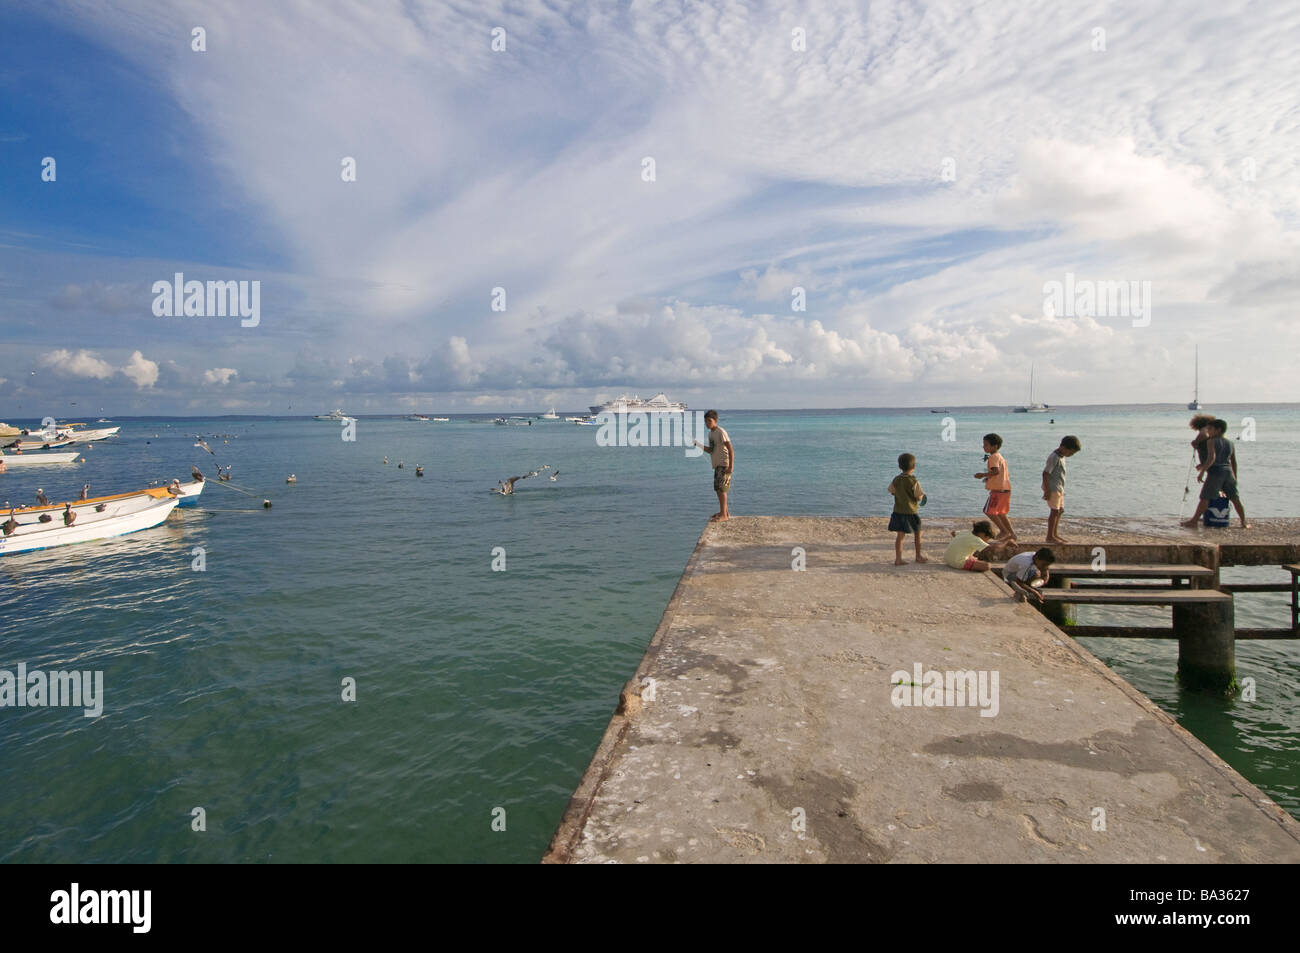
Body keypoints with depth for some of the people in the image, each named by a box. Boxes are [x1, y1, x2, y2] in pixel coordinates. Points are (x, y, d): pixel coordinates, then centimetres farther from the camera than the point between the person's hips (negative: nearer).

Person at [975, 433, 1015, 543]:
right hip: (1006, 488, 10)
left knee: (988, 511, -3)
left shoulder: (993, 457, -12)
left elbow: (996, 471, -27)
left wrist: (983, 475, -19)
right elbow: (1007, 474, 23)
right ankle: (1011, 534, 17)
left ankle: (1004, 531, -3)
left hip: (998, 489, -10)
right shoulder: (1001, 457, 19)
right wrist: (989, 478, 21)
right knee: (1000, 513, 17)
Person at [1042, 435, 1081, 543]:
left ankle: (1055, 534, 22)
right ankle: (1050, 536, -2)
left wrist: (1062, 489, 20)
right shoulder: (1054, 457, -17)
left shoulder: (1062, 457, 12)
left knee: (1060, 510, 13)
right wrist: (1047, 491, -23)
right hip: (1052, 488, -10)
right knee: (1055, 511, -7)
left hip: (1059, 489, 10)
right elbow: (1045, 473, -21)